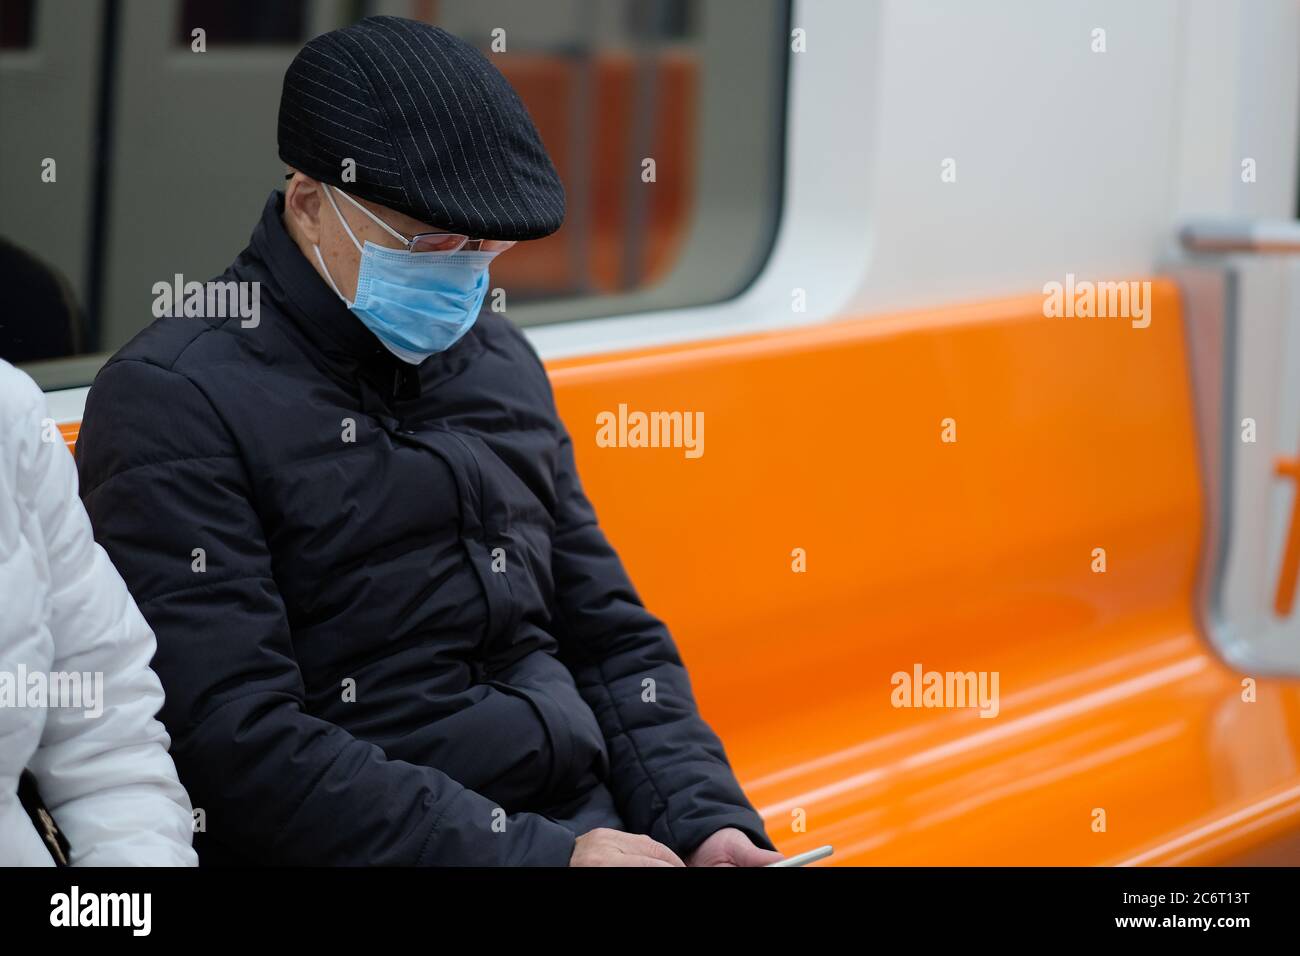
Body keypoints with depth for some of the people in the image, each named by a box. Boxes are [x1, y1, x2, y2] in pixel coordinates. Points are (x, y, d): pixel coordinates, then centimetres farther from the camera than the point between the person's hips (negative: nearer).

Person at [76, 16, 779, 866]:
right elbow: (240, 746, -14)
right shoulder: (172, 403, -6)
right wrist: (536, 854, -17)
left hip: (597, 828, 6)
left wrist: (707, 823, 1)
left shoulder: (499, 359, 15)